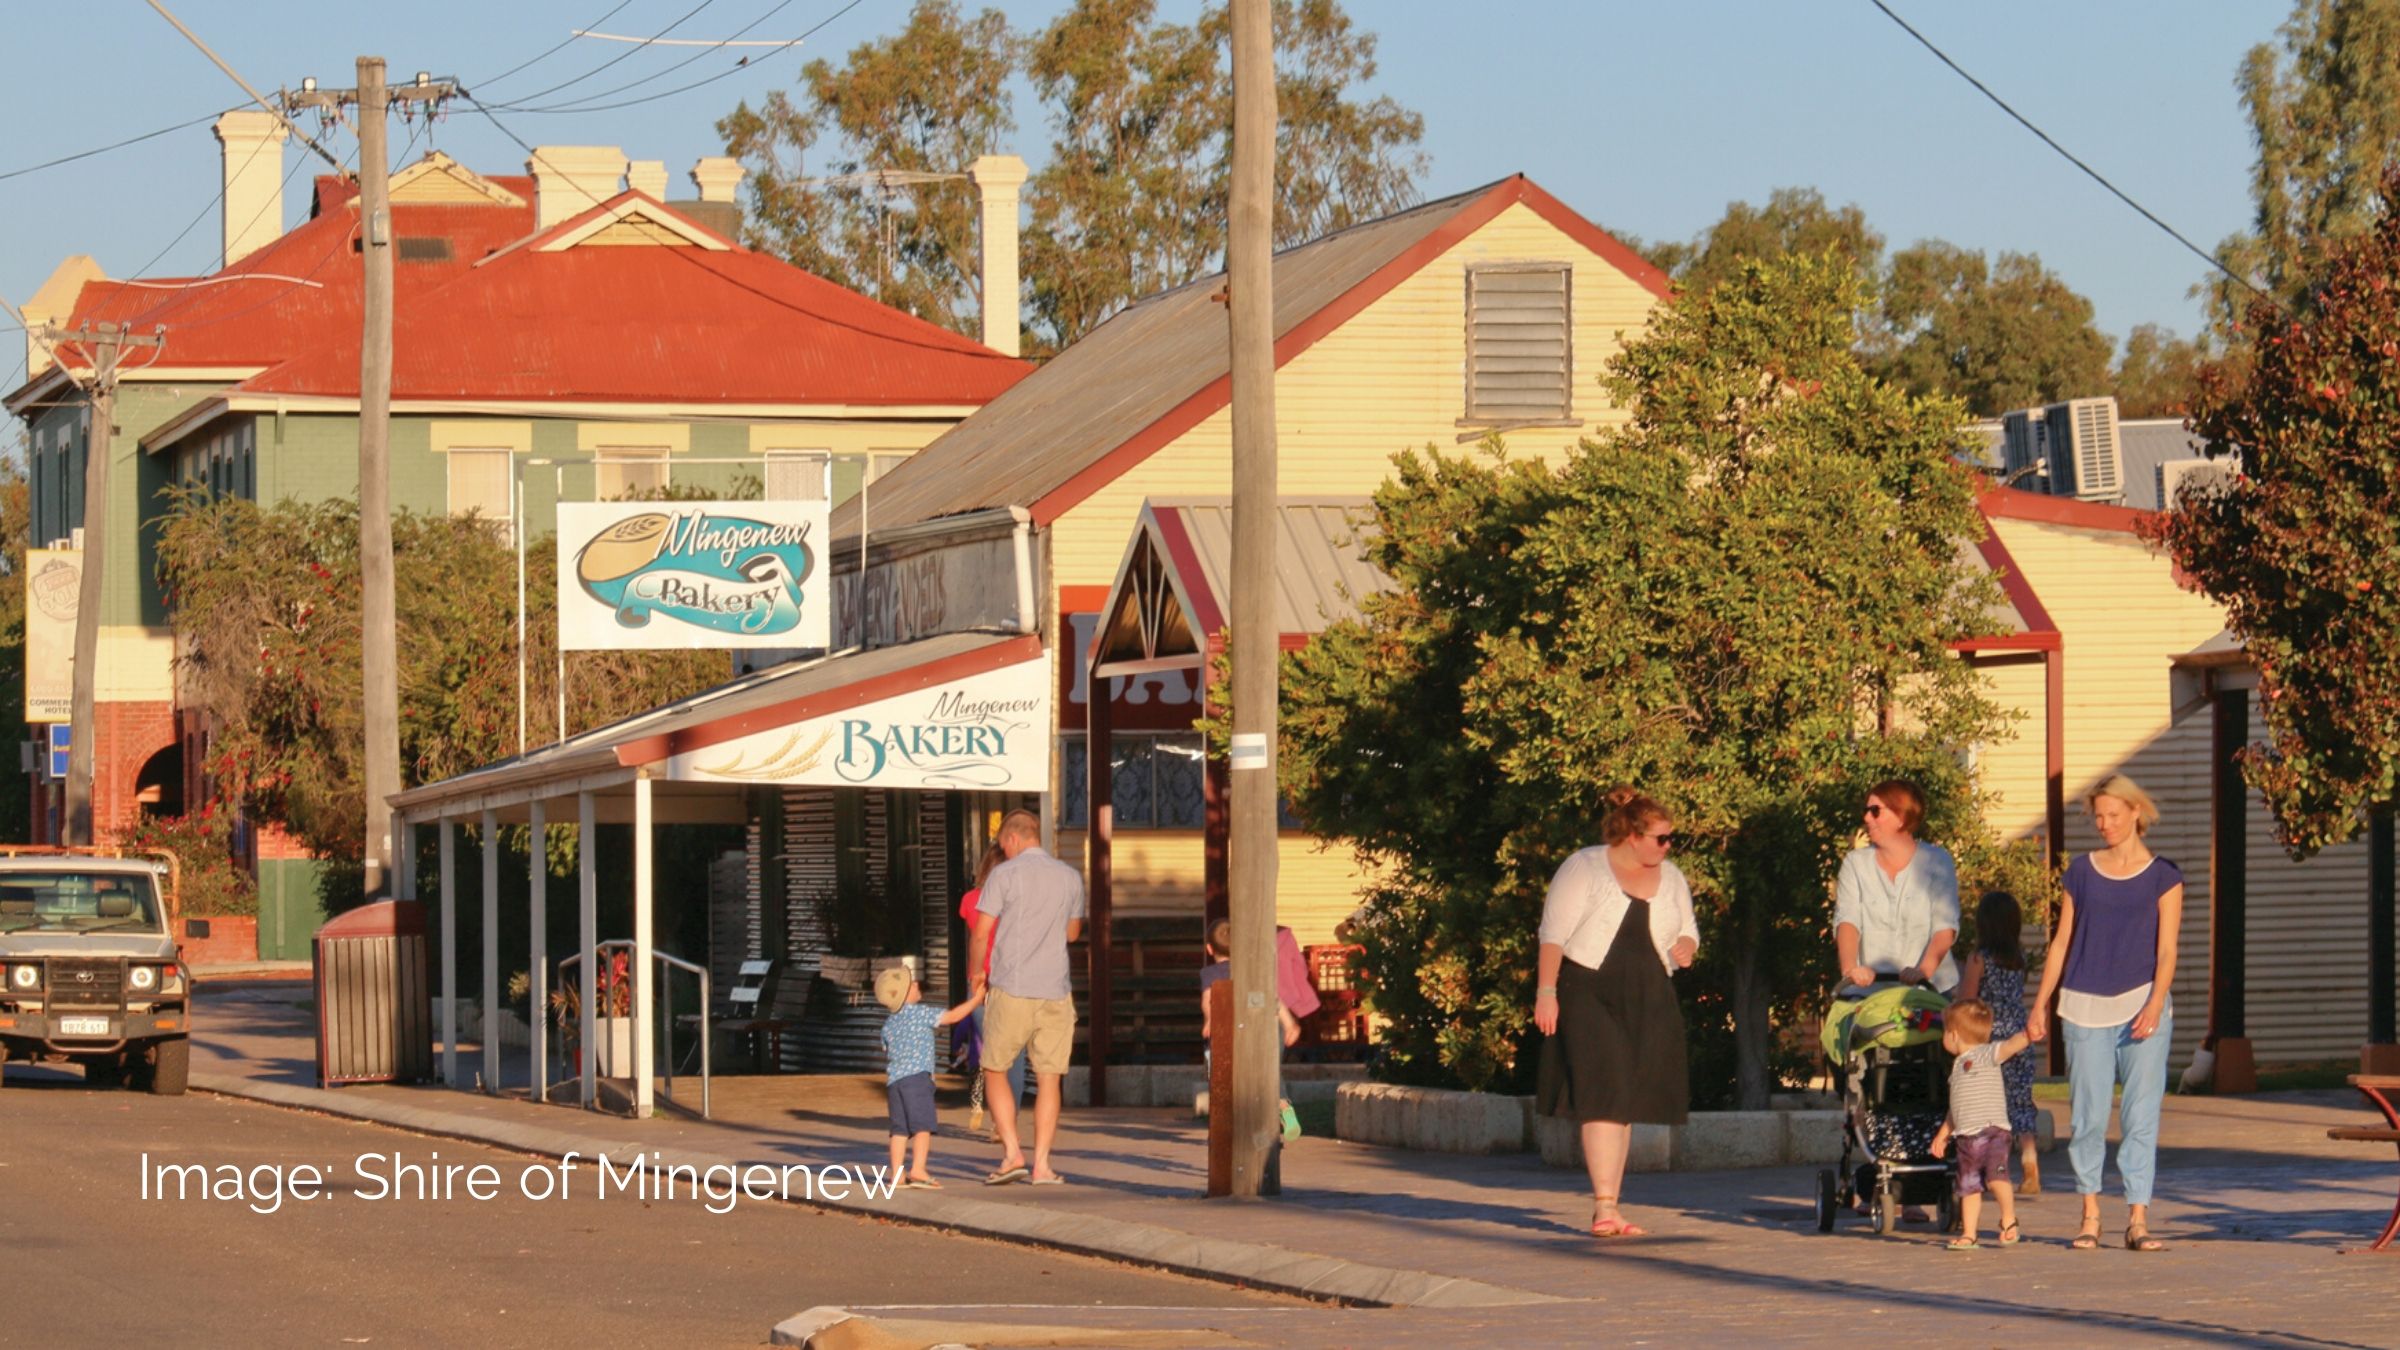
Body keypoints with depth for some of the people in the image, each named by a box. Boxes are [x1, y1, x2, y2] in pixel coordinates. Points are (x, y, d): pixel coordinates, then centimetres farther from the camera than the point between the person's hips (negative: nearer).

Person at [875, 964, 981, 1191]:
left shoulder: (889, 1024, 19)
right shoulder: (919, 1013, -2)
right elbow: (953, 1016, -4)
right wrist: (977, 999, 4)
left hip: (893, 1079, 7)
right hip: (917, 1077, -7)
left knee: (900, 1128, 7)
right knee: (923, 1124, -9)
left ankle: (896, 1173, 2)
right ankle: (918, 1170, -19)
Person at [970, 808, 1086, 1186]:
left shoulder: (1004, 875, -6)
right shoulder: (1070, 878, 8)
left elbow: (981, 932, -7)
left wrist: (977, 970, 11)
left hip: (1012, 989, -3)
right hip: (1055, 992, 3)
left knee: (995, 1070, 10)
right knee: (1049, 1078, 5)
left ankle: (1012, 1153, -2)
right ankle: (1041, 1165, 1)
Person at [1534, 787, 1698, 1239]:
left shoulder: (1670, 878, 13)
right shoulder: (1584, 869, -3)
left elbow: (1687, 930, 23)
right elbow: (1554, 932, -6)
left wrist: (1686, 947, -2)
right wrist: (1546, 990, -14)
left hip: (1646, 1001, 6)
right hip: (1588, 993, -6)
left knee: (1627, 1102, 6)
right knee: (1603, 1097, -14)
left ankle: (1608, 1208, 12)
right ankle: (1605, 1206, -17)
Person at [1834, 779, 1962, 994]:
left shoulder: (1937, 861, 4)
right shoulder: (1856, 863, 10)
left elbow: (1946, 926, -6)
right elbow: (1847, 920, -3)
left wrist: (1924, 970, -23)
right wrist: (1849, 969, -22)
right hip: (1870, 986, 1)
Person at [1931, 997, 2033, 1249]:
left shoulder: (1987, 1054, -2)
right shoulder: (1958, 1065, 22)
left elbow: (2010, 1046, -21)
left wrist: (2028, 1036, -39)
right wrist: (1943, 1133, 31)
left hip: (1991, 1130, -8)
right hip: (1967, 1135, 8)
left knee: (1996, 1176, -22)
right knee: (1968, 1186, 8)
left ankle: (2009, 1219, -6)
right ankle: (1968, 1235, 12)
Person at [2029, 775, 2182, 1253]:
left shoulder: (2162, 876, 4)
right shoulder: (2082, 872, 10)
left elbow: (2166, 950, -1)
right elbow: (2062, 941, 14)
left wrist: (2155, 1004, -14)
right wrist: (2041, 1002, 10)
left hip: (2142, 1003, -2)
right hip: (2086, 1006, 2)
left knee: (2141, 1114, -5)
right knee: (2088, 1114, 1)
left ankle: (2138, 1219, -4)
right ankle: (2090, 1217, 8)